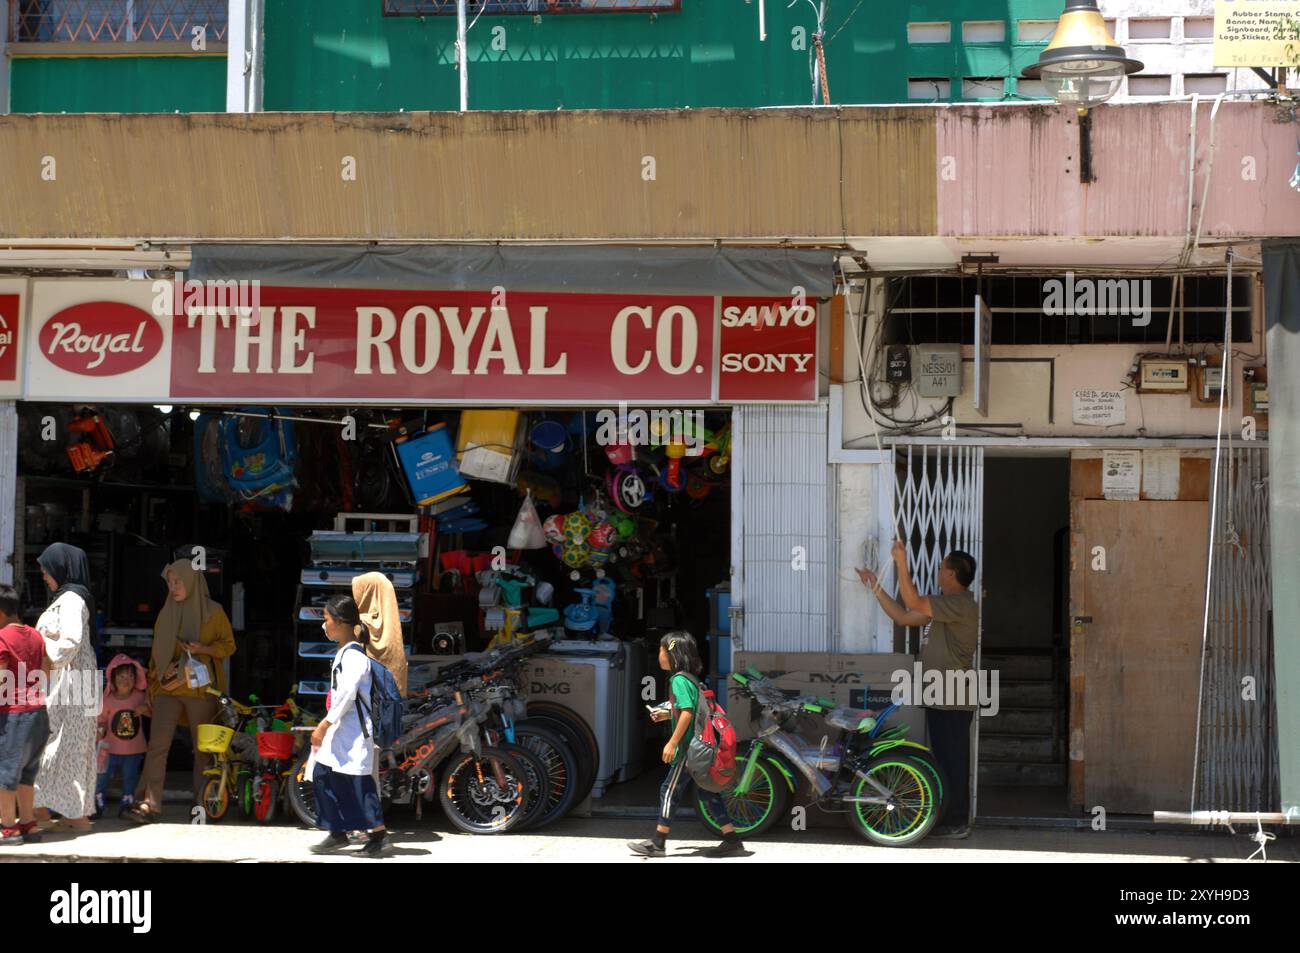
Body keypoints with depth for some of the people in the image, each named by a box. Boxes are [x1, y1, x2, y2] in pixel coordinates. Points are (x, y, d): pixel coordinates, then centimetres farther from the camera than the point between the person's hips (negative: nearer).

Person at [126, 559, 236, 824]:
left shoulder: (213, 612, 2)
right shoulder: (165, 613, 14)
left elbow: (229, 645, 4)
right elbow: (157, 651, 21)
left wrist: (203, 649, -13)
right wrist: (159, 675, 5)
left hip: (200, 689, -3)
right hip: (168, 688, 3)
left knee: (203, 747, 3)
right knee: (157, 745, -9)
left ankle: (202, 802, 12)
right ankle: (149, 803, -11)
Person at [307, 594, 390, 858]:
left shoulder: (353, 654, -16)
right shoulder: (343, 653, 16)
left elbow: (347, 695, -23)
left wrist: (324, 725, -23)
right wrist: (325, 727, 20)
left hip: (353, 730, -10)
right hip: (339, 729, 10)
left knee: (359, 784, -9)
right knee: (323, 776, 10)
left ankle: (380, 837, -5)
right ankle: (337, 834, 18)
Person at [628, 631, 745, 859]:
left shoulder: (679, 680, -14)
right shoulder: (691, 678, 15)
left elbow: (687, 712, -22)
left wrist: (672, 743, -20)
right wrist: (666, 714, 18)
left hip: (688, 748, -9)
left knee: (669, 790, -2)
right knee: (708, 792, 10)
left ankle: (657, 842, 3)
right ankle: (732, 840, 9)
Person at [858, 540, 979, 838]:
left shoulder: (962, 604, -15)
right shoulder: (947, 604, 18)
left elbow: (913, 602, -24)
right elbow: (904, 616, 17)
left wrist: (901, 561, -23)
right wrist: (876, 588, 14)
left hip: (953, 701, -10)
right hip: (940, 698, 10)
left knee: (953, 761, -5)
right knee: (944, 760, 14)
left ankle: (958, 822, -1)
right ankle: (947, 818, 20)